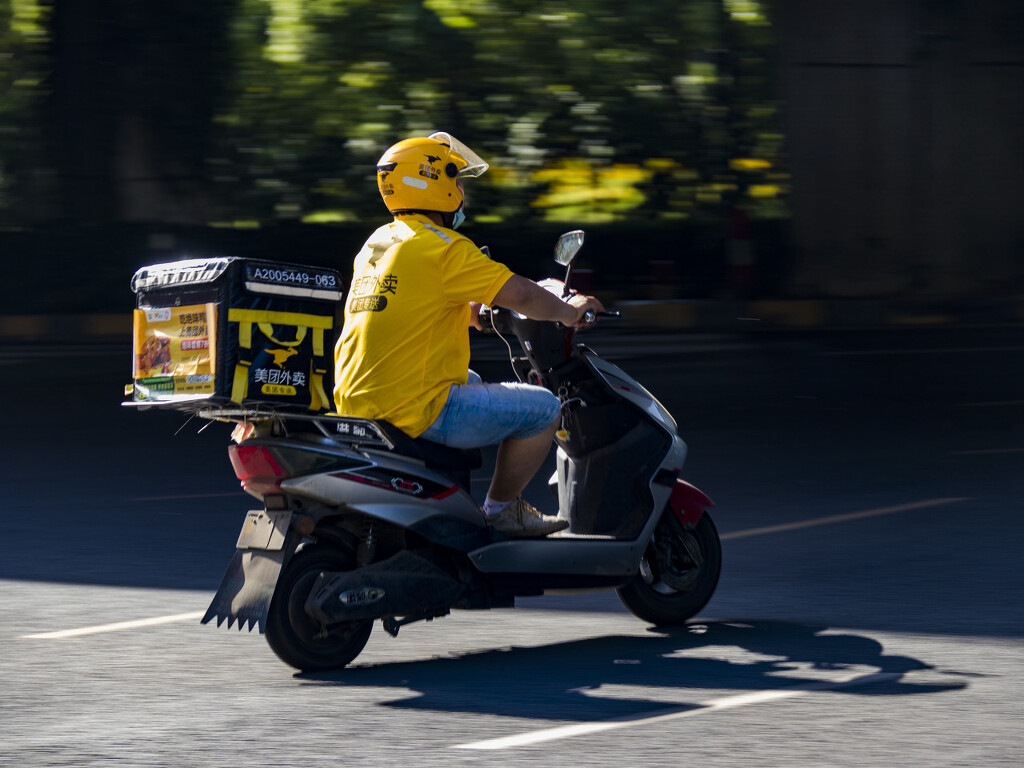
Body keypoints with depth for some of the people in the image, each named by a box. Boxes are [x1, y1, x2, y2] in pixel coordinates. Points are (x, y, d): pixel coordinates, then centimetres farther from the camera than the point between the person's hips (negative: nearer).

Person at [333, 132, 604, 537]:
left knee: (471, 382, 36)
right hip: (414, 409, -9)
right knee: (543, 408, 0)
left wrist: (470, 313, 37)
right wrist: (568, 311, 7)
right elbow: (520, 295, -11)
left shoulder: (376, 245, 15)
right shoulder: (443, 248, -13)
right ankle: (502, 510, 9)